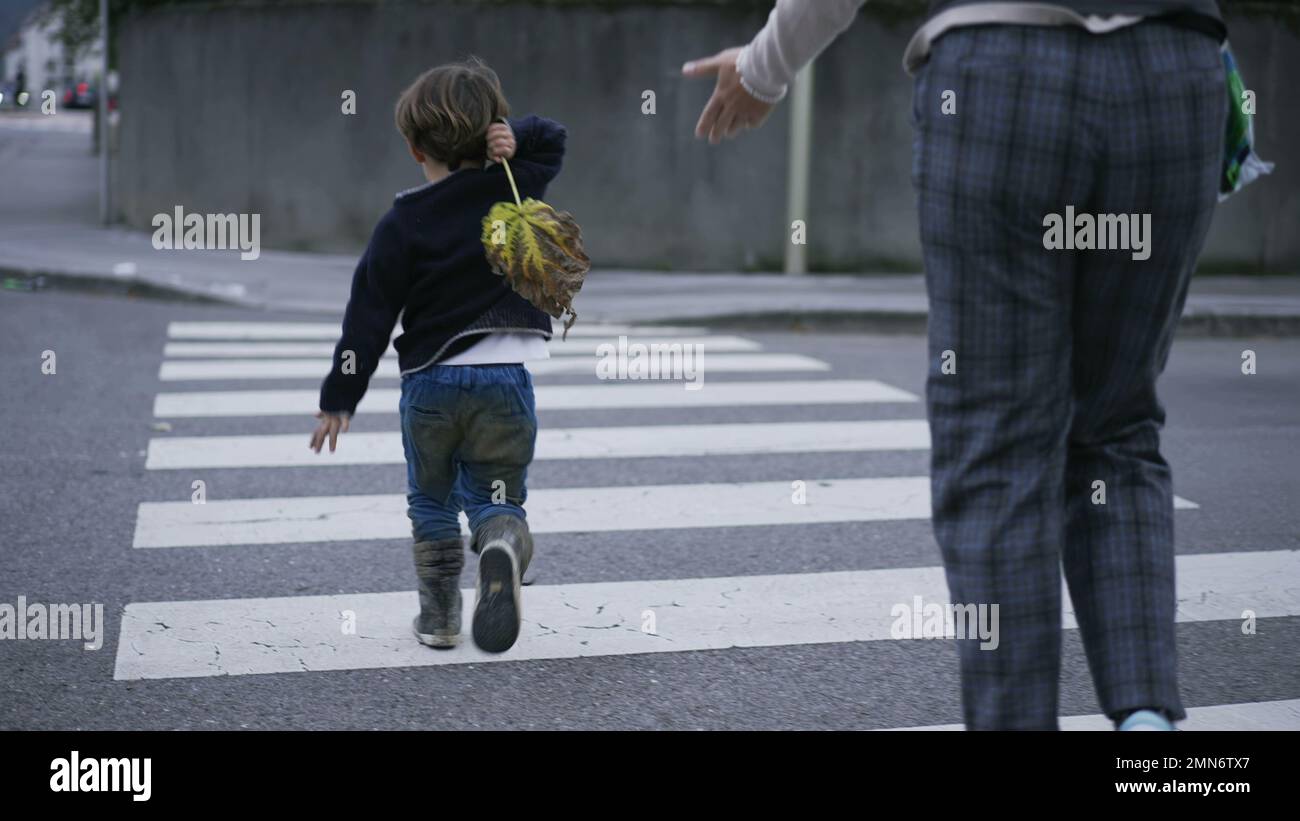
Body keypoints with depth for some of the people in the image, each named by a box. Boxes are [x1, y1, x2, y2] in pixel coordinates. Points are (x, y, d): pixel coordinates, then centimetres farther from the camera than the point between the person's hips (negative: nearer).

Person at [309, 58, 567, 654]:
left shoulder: (402, 223, -4)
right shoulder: (514, 189, 2)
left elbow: (370, 314, -5)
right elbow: (552, 142, 22)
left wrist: (339, 398, 0)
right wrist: (514, 139, 0)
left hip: (429, 381, -1)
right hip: (505, 380, 1)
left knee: (430, 503, 17)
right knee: (498, 495, 8)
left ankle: (438, 616, 19)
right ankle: (502, 544, -27)